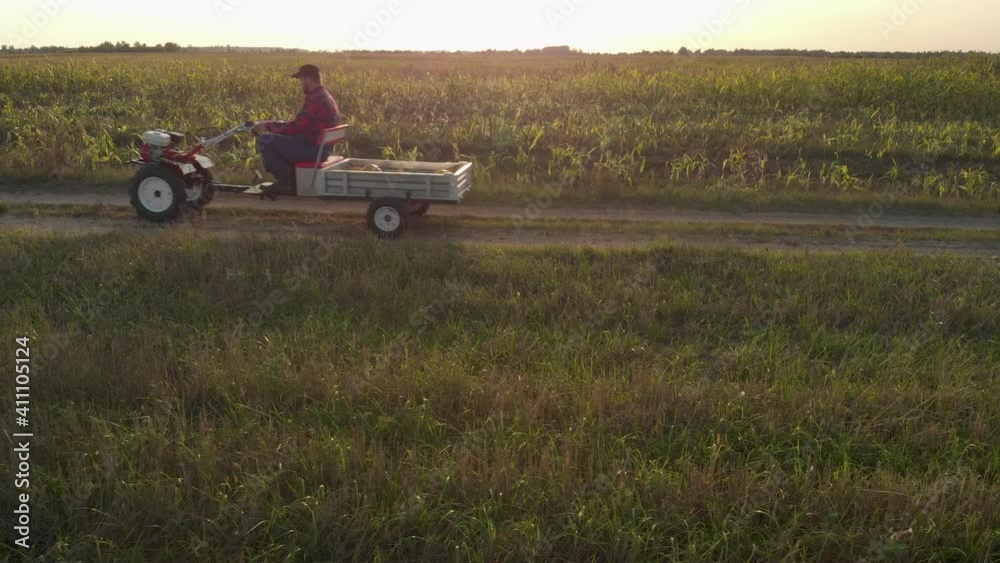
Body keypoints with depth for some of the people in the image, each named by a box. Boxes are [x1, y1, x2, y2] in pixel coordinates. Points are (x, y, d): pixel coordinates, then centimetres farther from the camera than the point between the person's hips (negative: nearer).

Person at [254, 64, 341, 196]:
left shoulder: (315, 100, -20)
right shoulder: (325, 96, 14)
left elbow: (295, 128, -21)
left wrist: (268, 126, -8)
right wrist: (270, 125, 14)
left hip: (312, 149, -10)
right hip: (322, 148, 10)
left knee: (264, 140, -7)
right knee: (277, 141, 26)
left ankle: (285, 183, 1)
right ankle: (290, 181, 20)